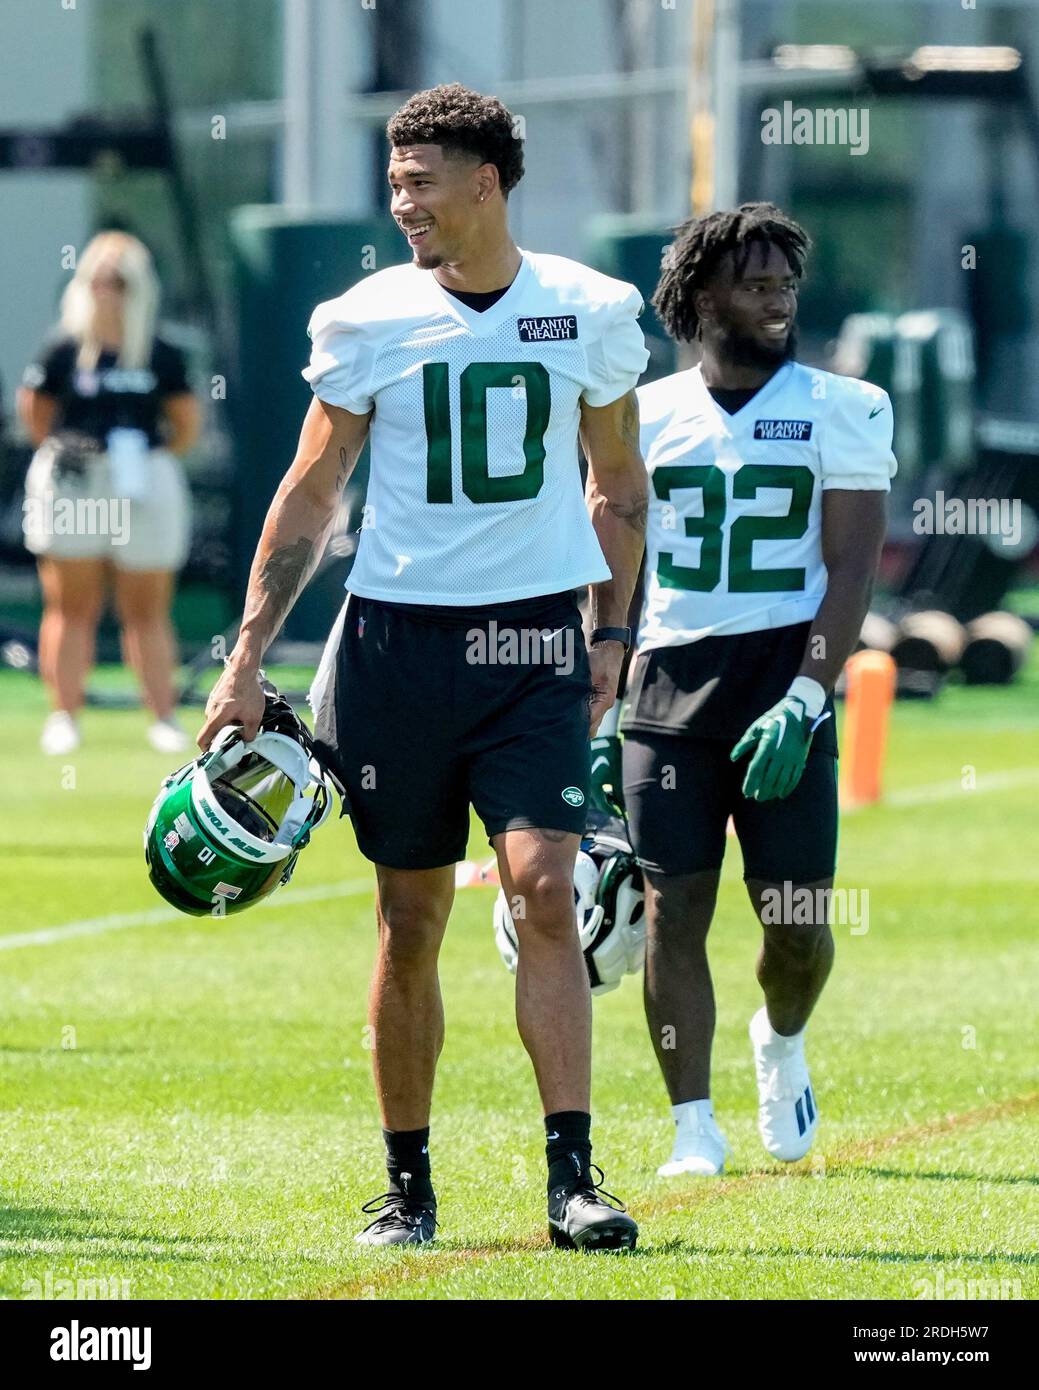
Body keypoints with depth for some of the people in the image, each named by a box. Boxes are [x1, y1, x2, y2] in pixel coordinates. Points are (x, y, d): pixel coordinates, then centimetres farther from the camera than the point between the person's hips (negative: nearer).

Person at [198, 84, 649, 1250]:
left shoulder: (591, 313, 2)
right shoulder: (367, 321, 0)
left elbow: (618, 483, 14)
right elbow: (311, 494, 6)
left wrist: (609, 636, 7)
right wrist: (247, 658, 1)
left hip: (535, 640, 0)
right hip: (398, 634, 1)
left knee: (544, 893, -13)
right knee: (410, 923, 5)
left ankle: (572, 1177, -12)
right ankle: (407, 1186, 16)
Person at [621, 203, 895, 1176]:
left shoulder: (841, 410, 1)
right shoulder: (648, 416, 8)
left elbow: (851, 568, -4)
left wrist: (806, 697, -16)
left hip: (783, 680, -2)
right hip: (668, 683, 2)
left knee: (798, 921, -3)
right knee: (672, 907, -5)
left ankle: (781, 1041, 31)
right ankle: (693, 1126, 3)